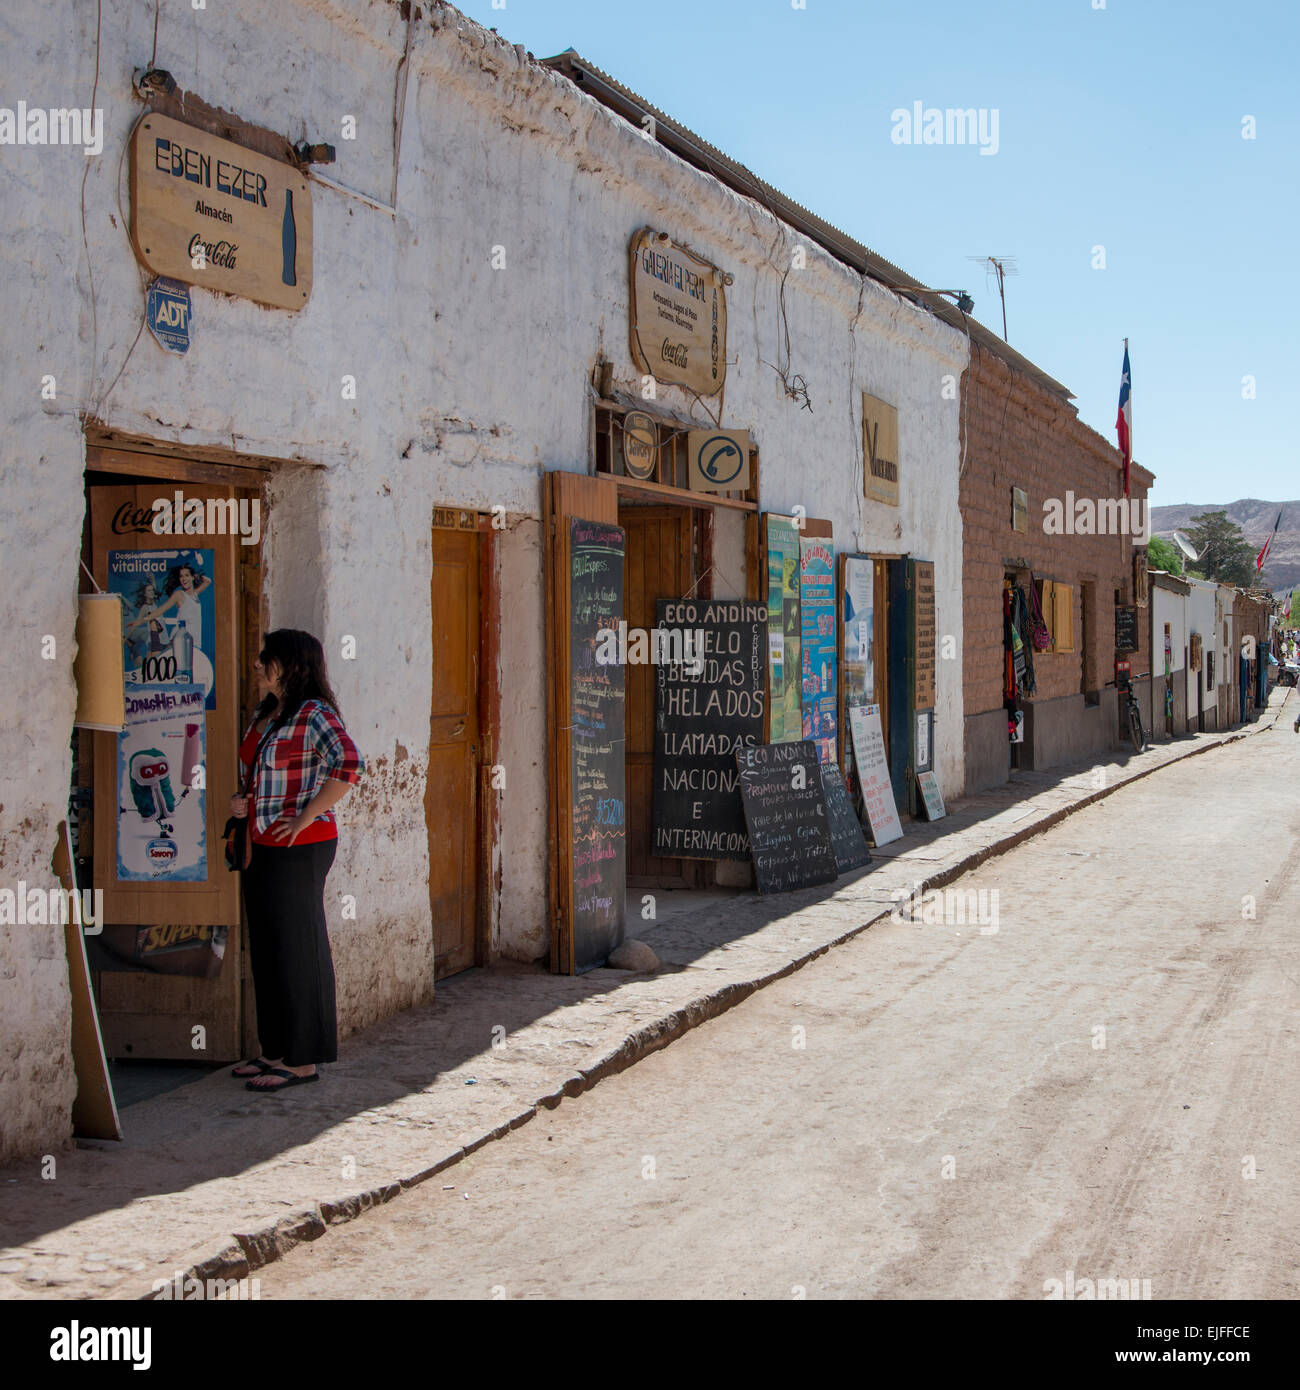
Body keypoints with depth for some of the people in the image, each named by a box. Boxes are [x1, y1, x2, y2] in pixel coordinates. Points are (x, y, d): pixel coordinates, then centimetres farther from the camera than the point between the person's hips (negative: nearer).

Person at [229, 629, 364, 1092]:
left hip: (299, 847, -9)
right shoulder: (263, 715, 14)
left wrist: (306, 817, -24)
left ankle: (303, 1060, 6)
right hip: (262, 846, 9)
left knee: (297, 948, -2)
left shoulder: (313, 713, -13)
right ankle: (276, 1050, 23)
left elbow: (348, 764, -27)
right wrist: (241, 801, 8)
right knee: (267, 949, 13)